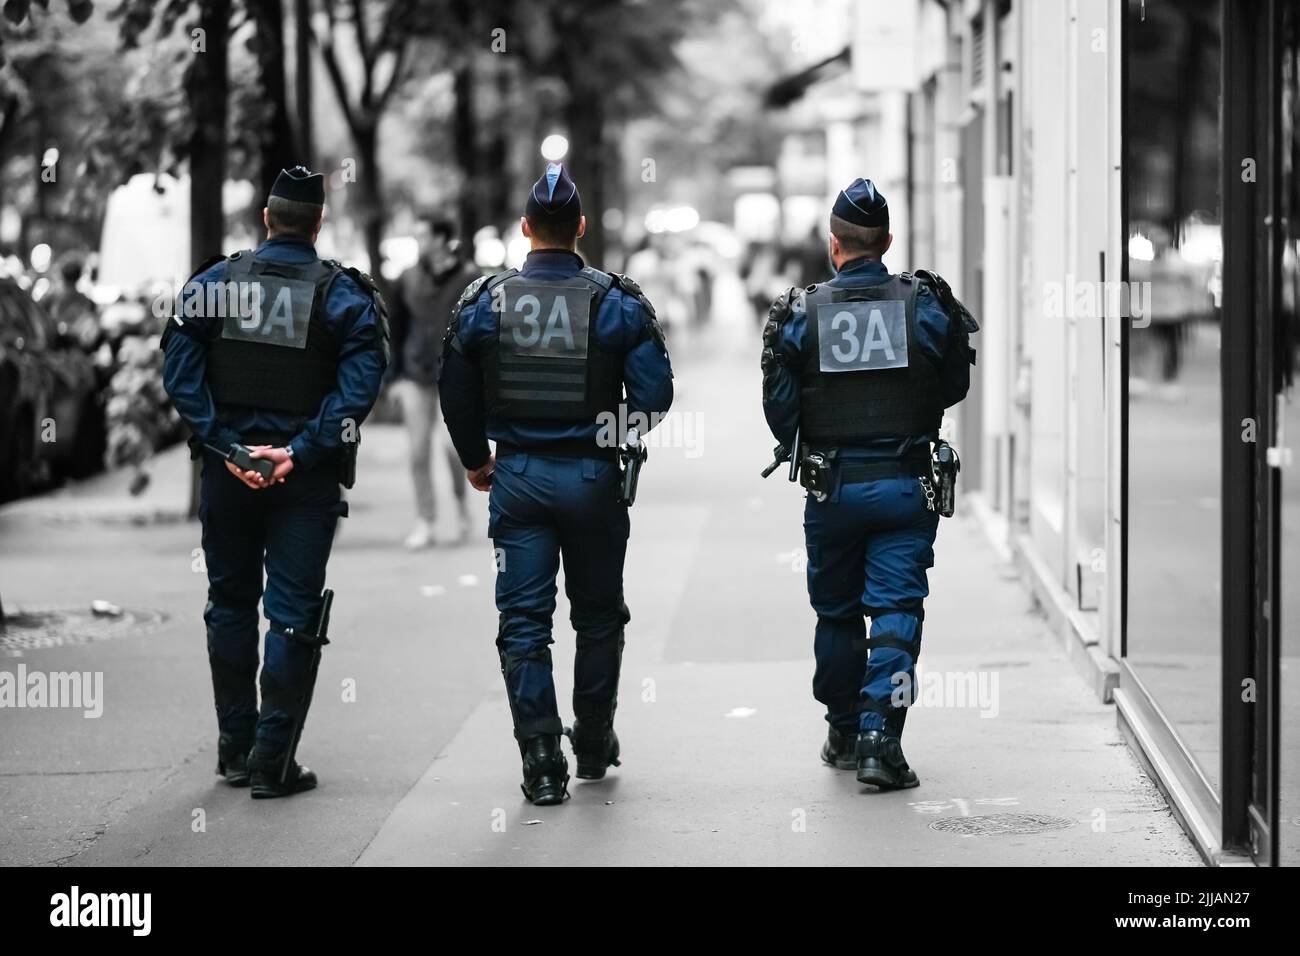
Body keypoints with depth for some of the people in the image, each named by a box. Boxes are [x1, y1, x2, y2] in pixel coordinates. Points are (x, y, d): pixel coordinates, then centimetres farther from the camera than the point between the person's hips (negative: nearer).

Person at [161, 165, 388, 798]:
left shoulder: (213, 283, 1)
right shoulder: (344, 294, -5)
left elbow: (179, 370, -7)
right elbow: (359, 384, -16)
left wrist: (222, 445, -10)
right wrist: (301, 451, -18)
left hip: (227, 470, 2)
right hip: (306, 483, -2)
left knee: (230, 604, 16)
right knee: (293, 615, 2)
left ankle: (235, 749, 21)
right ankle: (272, 762, -2)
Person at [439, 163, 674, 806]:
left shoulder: (484, 303, -2)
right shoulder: (617, 301, -6)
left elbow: (456, 395, 5)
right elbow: (655, 394, -9)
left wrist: (476, 462, 20)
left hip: (516, 480, 0)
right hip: (593, 479, 0)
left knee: (523, 620, 4)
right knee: (598, 614, 16)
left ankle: (541, 762, -1)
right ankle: (594, 746, 27)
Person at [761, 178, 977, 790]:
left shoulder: (800, 315, -5)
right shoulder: (925, 306, -4)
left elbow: (779, 411, -2)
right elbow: (953, 389, 8)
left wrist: (793, 446, 18)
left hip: (832, 488, 1)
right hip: (905, 486, 0)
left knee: (837, 611, 15)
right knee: (896, 611, 0)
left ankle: (843, 734, 26)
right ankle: (879, 737, -13)